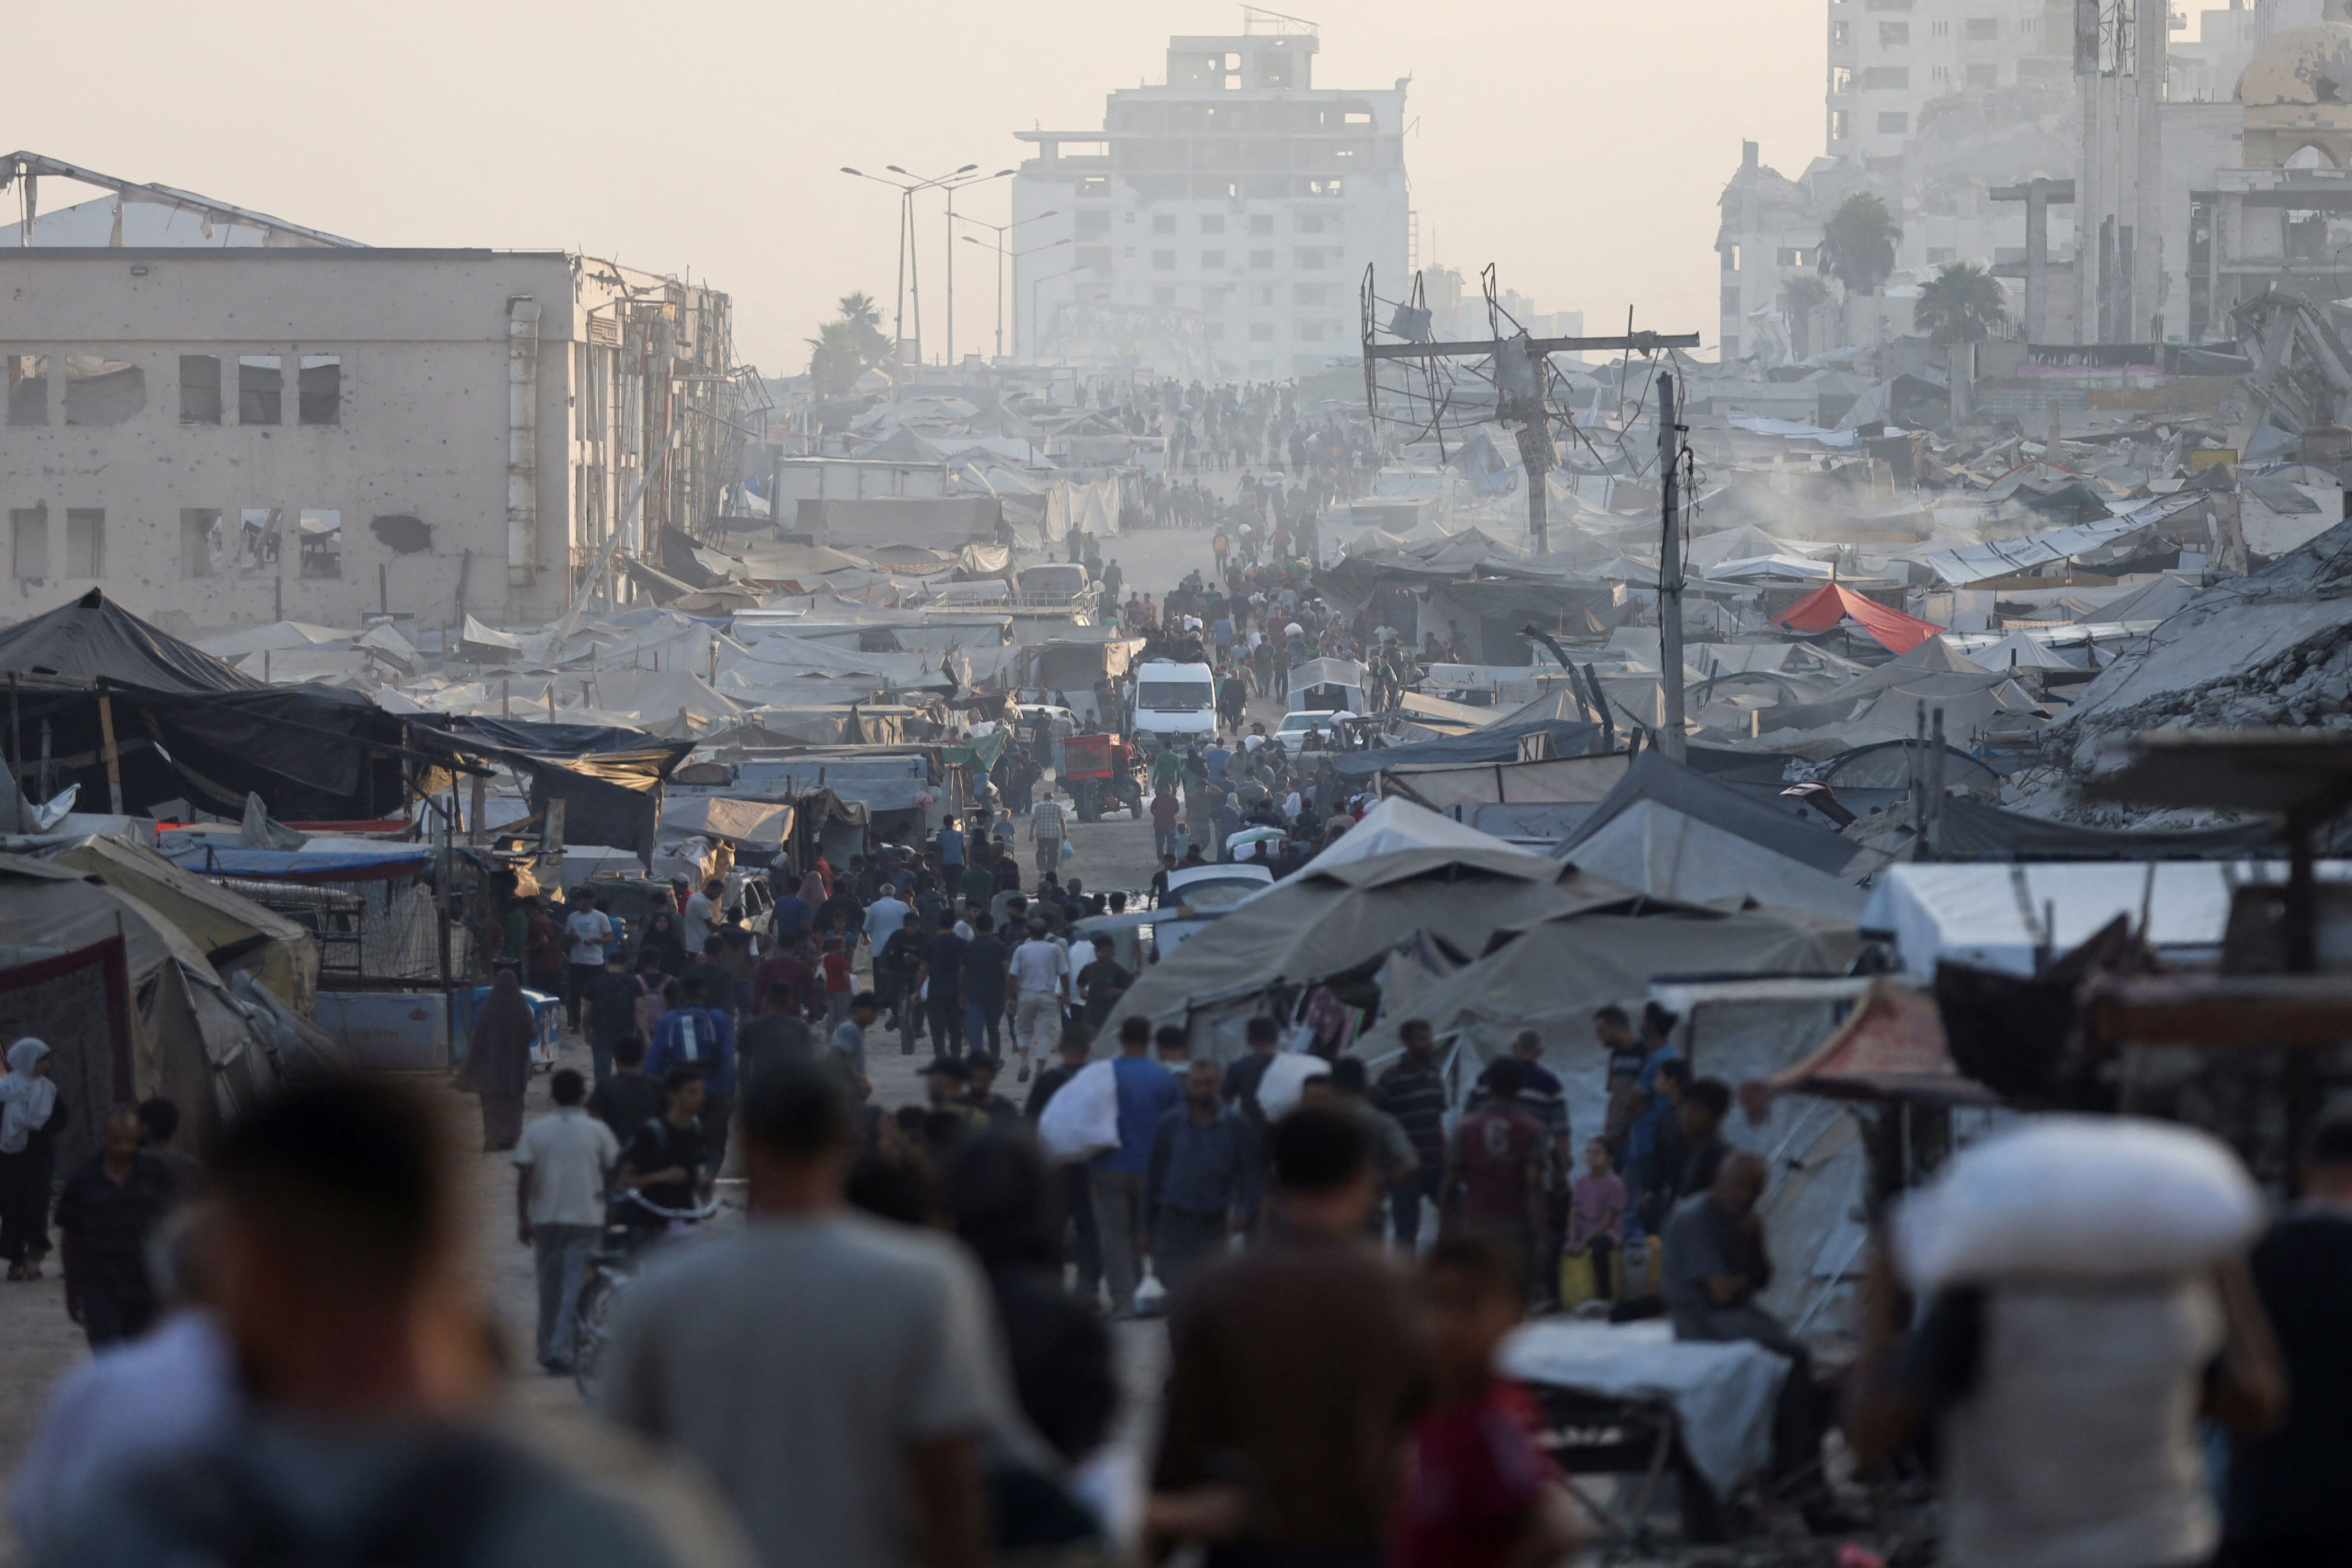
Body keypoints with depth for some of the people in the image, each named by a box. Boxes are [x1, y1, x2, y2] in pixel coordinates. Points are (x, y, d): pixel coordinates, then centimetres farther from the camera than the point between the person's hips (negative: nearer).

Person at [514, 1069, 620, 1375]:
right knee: (576, 1287, -3)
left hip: (545, 1220, 2)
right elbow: (614, 1169, 3)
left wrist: (522, 1219, 2)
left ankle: (547, 1351, 18)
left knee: (549, 1286, 14)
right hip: (585, 1218, -2)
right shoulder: (597, 1131, -2)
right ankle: (562, 1348, -15)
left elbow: (524, 1176, -4)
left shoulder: (536, 1131, 0)